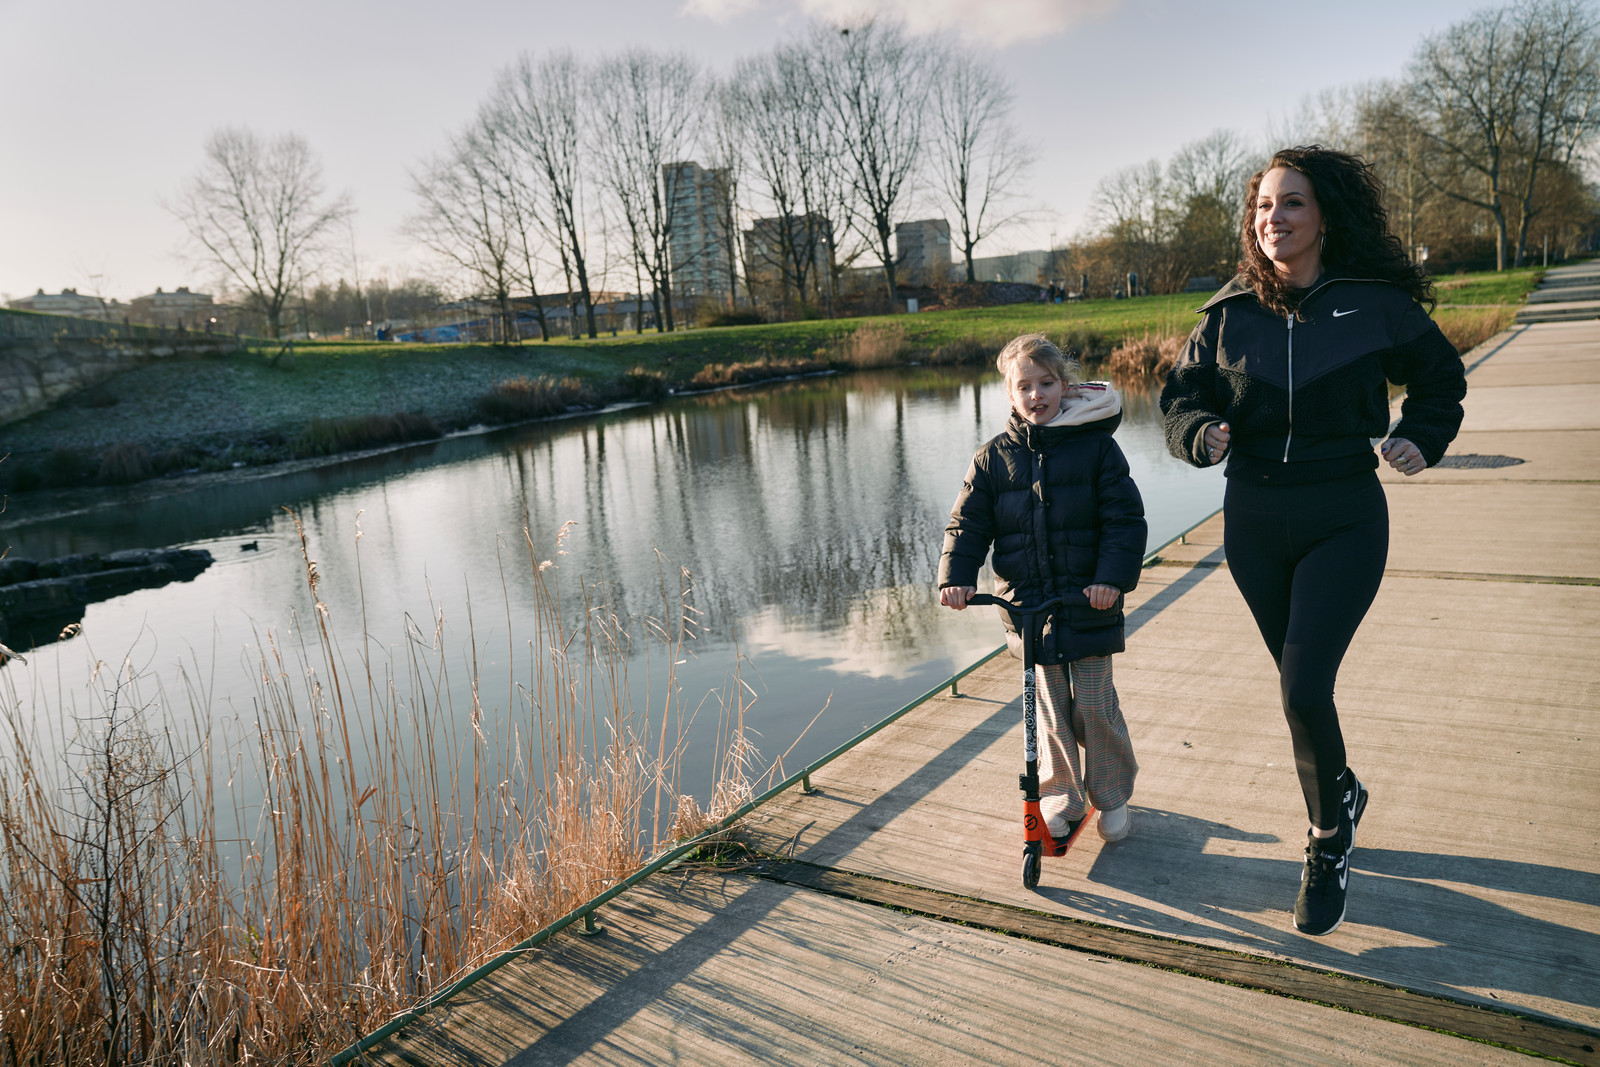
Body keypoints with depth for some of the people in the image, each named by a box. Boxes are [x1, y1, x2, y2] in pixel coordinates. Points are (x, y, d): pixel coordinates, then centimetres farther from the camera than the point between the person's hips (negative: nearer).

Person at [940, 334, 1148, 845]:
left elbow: (1125, 519, -6)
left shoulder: (1095, 446, -3)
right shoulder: (993, 458, 2)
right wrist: (955, 577, -12)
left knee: (1094, 705, 3)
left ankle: (1110, 796, 26)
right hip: (1026, 605, 2)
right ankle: (1060, 798, 28)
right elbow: (967, 524, 3)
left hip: (1088, 604, -2)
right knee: (1052, 710, 10)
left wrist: (1113, 577, -19)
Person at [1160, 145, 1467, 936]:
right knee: (1299, 684, 14)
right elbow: (1182, 394, 7)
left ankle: (1329, 836, 12)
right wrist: (1201, 432, -14)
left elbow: (1440, 378, 11)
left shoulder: (1377, 304, -5)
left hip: (1345, 520, -3)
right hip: (1254, 521, 3)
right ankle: (1340, 797, 41)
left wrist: (1422, 439, -7)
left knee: (1304, 687, -13)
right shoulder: (1229, 314, -1)